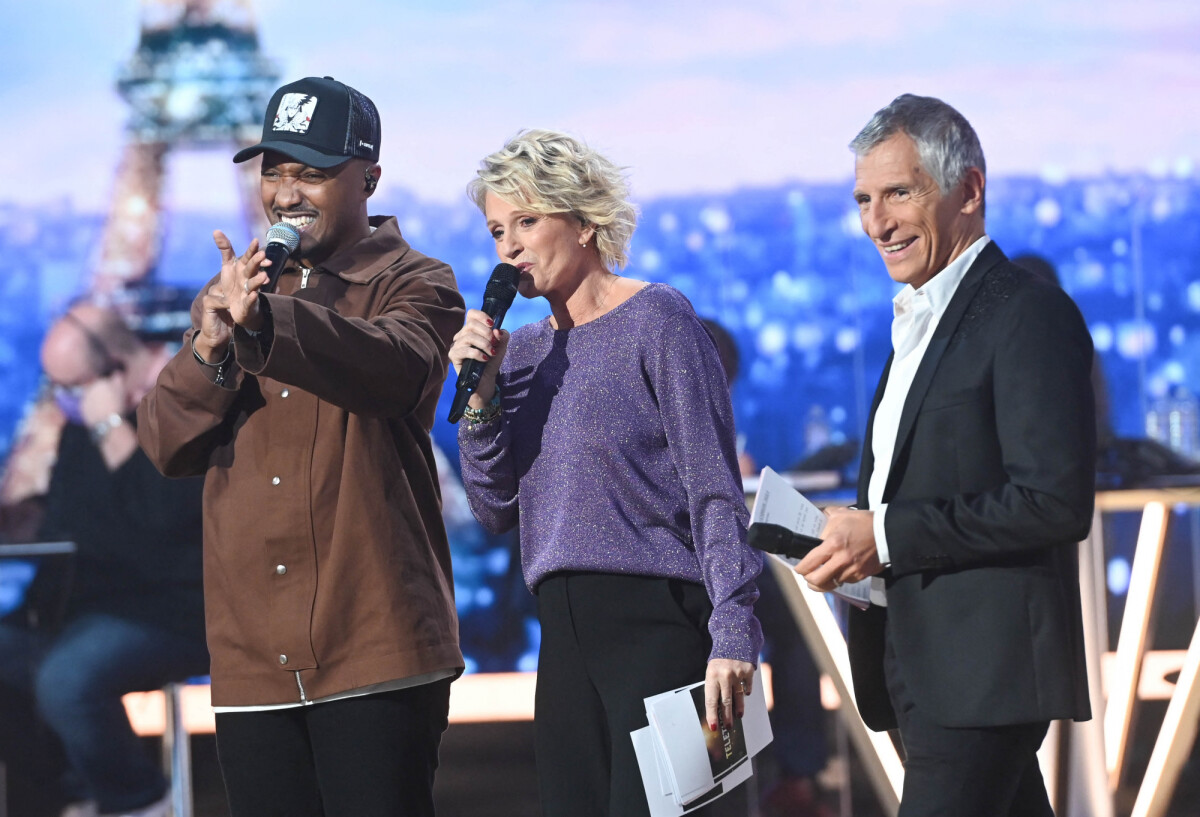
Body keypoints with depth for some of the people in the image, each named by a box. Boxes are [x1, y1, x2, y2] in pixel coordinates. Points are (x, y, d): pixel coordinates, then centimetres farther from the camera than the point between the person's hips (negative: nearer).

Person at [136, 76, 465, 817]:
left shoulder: (415, 285, 3)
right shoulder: (226, 295, 17)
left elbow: (396, 366, -21)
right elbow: (167, 444, 6)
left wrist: (264, 321, -37)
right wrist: (210, 348, -15)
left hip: (376, 651, -5)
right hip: (253, 660, 5)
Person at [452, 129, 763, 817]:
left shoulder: (656, 320, -4)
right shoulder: (524, 352, 15)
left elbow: (715, 490, -9)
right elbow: (496, 510, 13)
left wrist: (732, 635, -18)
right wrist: (480, 392, 0)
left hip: (659, 623, -7)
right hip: (566, 631, 7)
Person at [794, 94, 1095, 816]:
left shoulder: (1030, 316, -11)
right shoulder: (920, 322, 20)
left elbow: (1057, 502, -19)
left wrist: (887, 537, -18)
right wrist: (852, 541, 4)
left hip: (987, 668, -10)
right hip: (924, 670, 10)